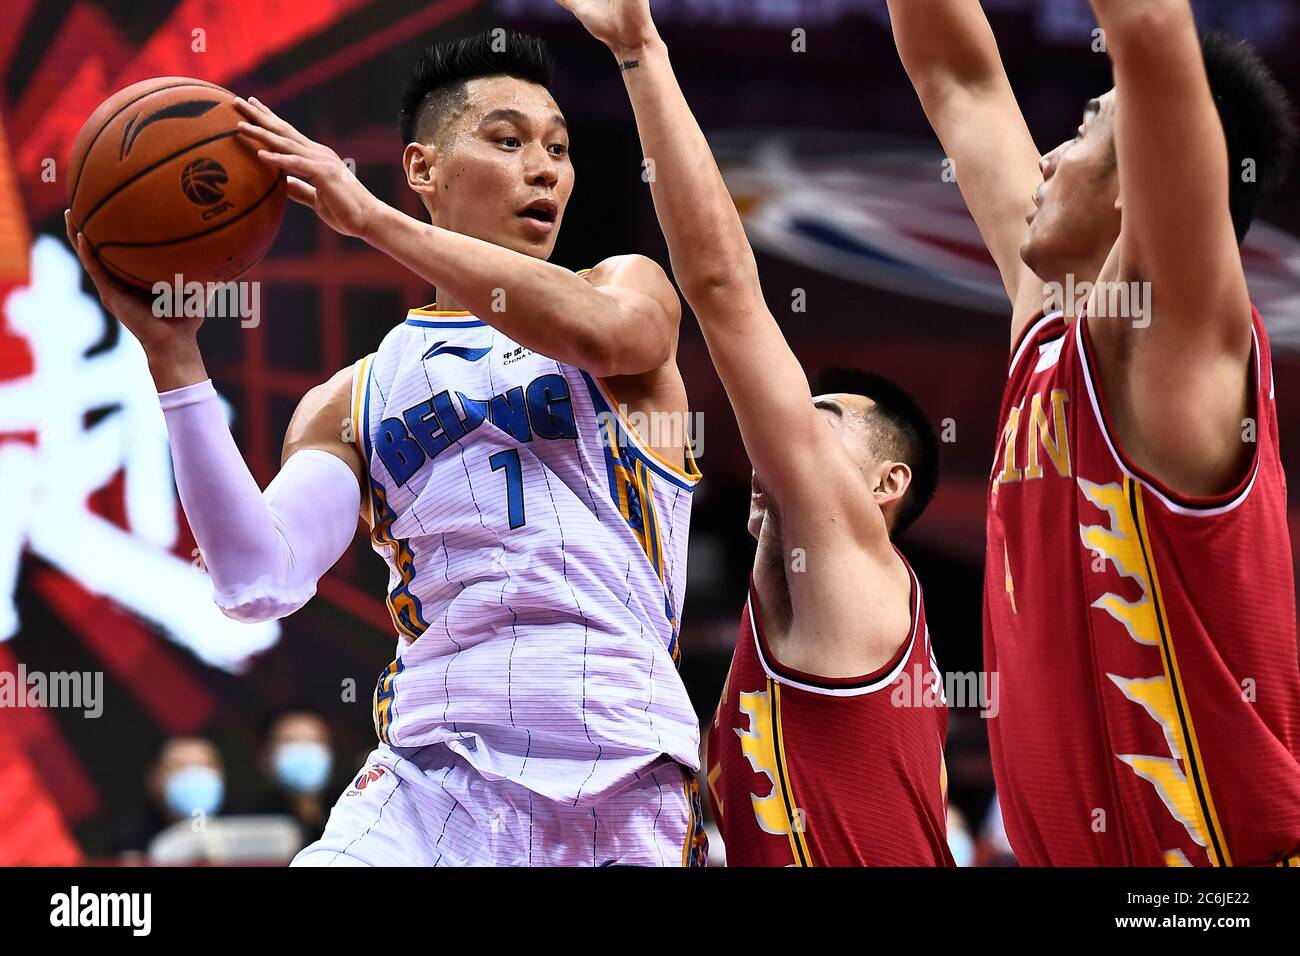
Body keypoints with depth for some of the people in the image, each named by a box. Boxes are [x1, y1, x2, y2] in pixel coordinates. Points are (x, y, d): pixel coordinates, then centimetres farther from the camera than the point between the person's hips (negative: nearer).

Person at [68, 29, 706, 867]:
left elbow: (600, 329, -16)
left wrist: (372, 219, -14)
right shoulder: (352, 403, 13)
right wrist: (171, 353, -7)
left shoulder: (632, 289, 10)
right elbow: (260, 581, -3)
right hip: (434, 778, 1)